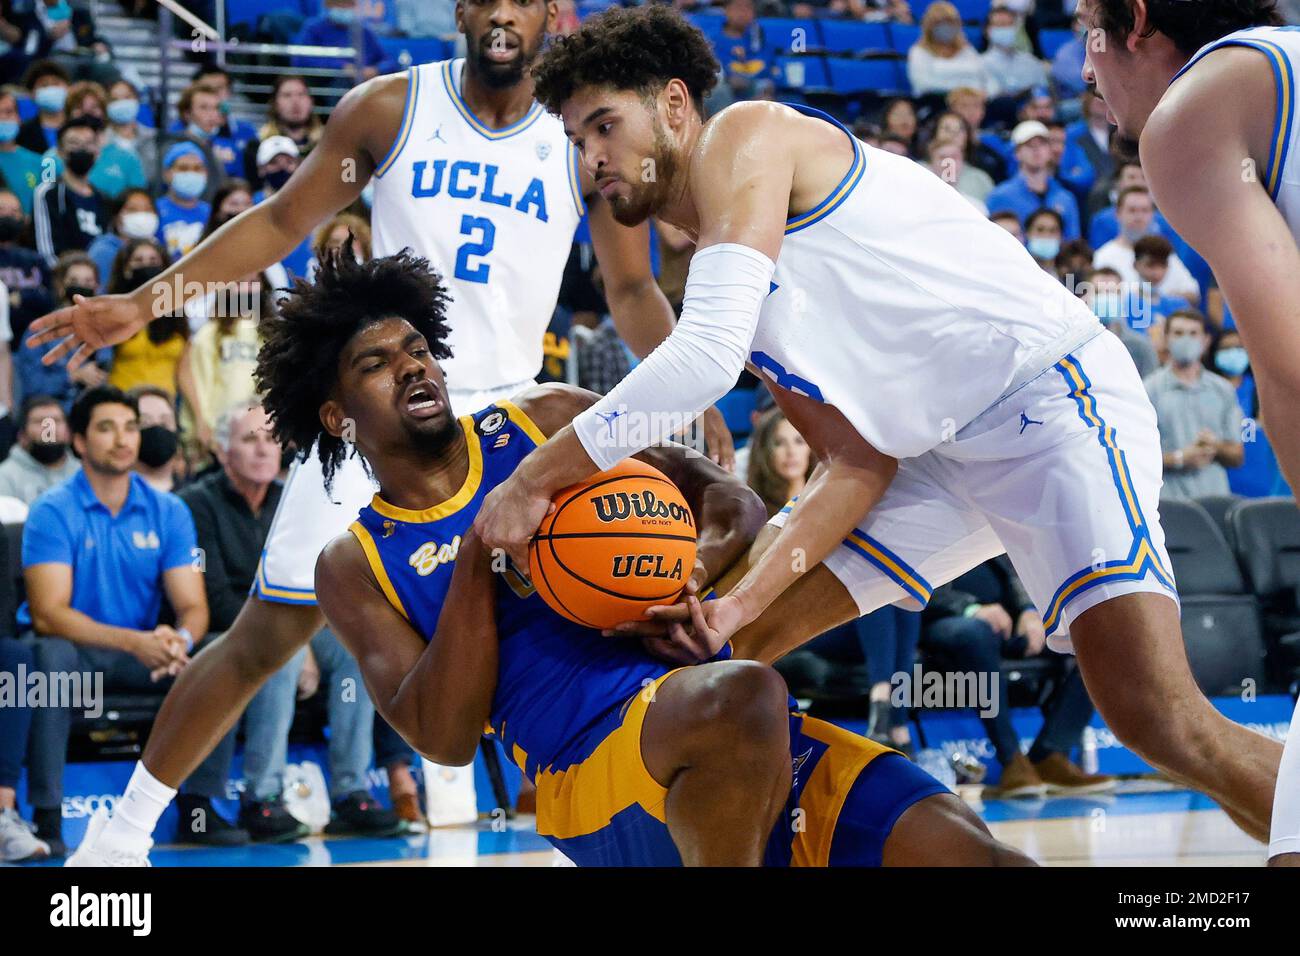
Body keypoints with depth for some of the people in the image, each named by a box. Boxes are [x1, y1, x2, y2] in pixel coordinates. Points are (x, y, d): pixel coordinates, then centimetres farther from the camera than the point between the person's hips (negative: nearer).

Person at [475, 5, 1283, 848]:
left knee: (1158, 720, -24)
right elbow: (860, 462, 9)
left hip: (1050, 391, -10)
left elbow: (705, 358, -22)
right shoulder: (721, 262, 18)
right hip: (939, 455, 10)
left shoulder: (744, 136, -7)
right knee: (725, 651, 8)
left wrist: (535, 478, -15)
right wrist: (741, 604, -4)